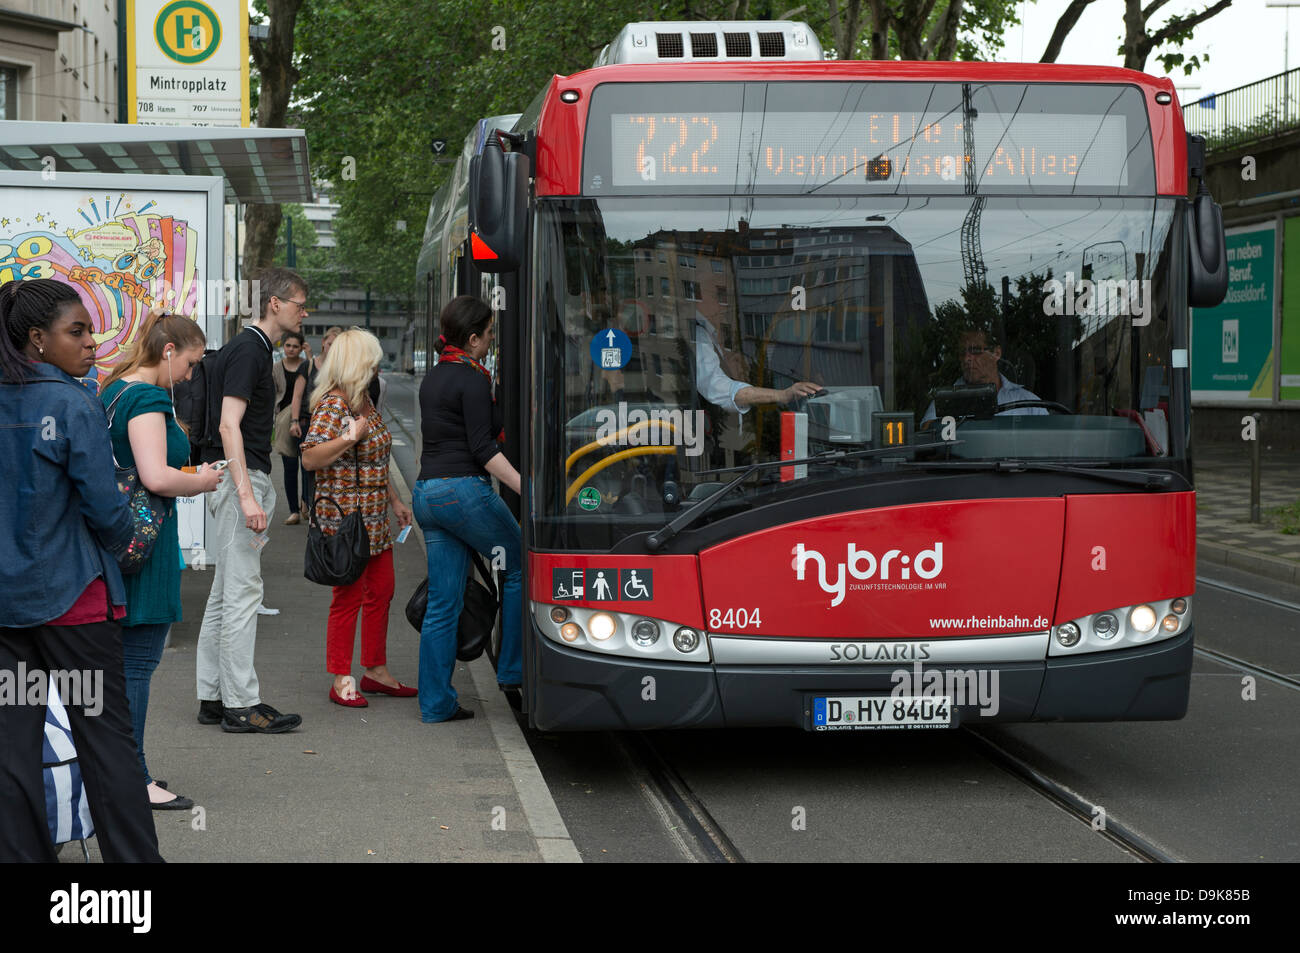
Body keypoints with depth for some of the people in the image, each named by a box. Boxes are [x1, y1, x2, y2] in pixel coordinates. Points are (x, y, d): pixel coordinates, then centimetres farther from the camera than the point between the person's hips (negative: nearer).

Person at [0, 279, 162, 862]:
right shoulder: (75, 405, -13)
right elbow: (105, 508, -13)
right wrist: (124, 540, 7)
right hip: (72, 595, -5)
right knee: (104, 735, 3)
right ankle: (132, 855, 9)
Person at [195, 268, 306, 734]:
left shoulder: (253, 347, 17)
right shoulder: (248, 350, -14)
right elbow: (229, 425, -21)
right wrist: (247, 495, -26)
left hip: (246, 478, 11)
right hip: (240, 479, -11)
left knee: (225, 593, 11)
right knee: (242, 591, -8)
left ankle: (213, 697, 16)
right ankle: (240, 704, -5)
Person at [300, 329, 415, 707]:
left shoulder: (365, 402, 15)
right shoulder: (333, 405, -13)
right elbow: (309, 458, -19)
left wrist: (395, 500, 24)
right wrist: (349, 438, -28)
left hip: (374, 516, 9)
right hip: (344, 516, -9)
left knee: (381, 592, 12)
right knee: (349, 597, -5)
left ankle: (376, 671, 23)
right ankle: (341, 681, 3)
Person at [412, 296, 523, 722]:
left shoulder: (431, 378, 16)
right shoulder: (472, 380, -10)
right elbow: (483, 448, -15)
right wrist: (528, 489, -18)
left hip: (427, 491, 8)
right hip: (465, 490, -8)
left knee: (443, 602, 8)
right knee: (520, 567, 10)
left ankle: (435, 702, 7)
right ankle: (513, 670, 12)